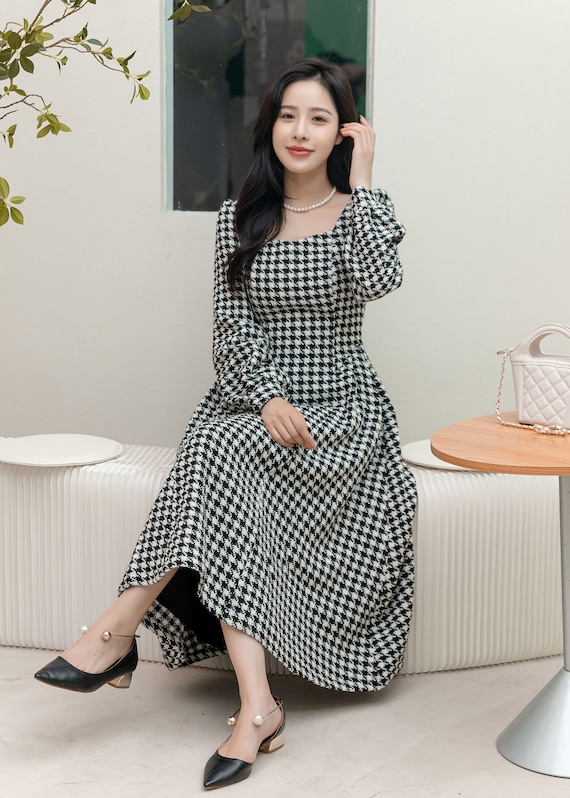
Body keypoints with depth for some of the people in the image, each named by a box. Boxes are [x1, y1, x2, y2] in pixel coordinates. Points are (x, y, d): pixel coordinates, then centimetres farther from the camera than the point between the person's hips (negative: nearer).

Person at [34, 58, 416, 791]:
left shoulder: (360, 212, 3)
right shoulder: (239, 217, 9)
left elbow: (380, 278, -20)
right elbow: (231, 325, 0)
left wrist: (360, 182, -10)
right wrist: (269, 397, -17)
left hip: (340, 410, -2)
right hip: (250, 400, 2)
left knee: (225, 454, -33)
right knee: (229, 484, -32)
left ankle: (122, 625, -26)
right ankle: (256, 706, -35)